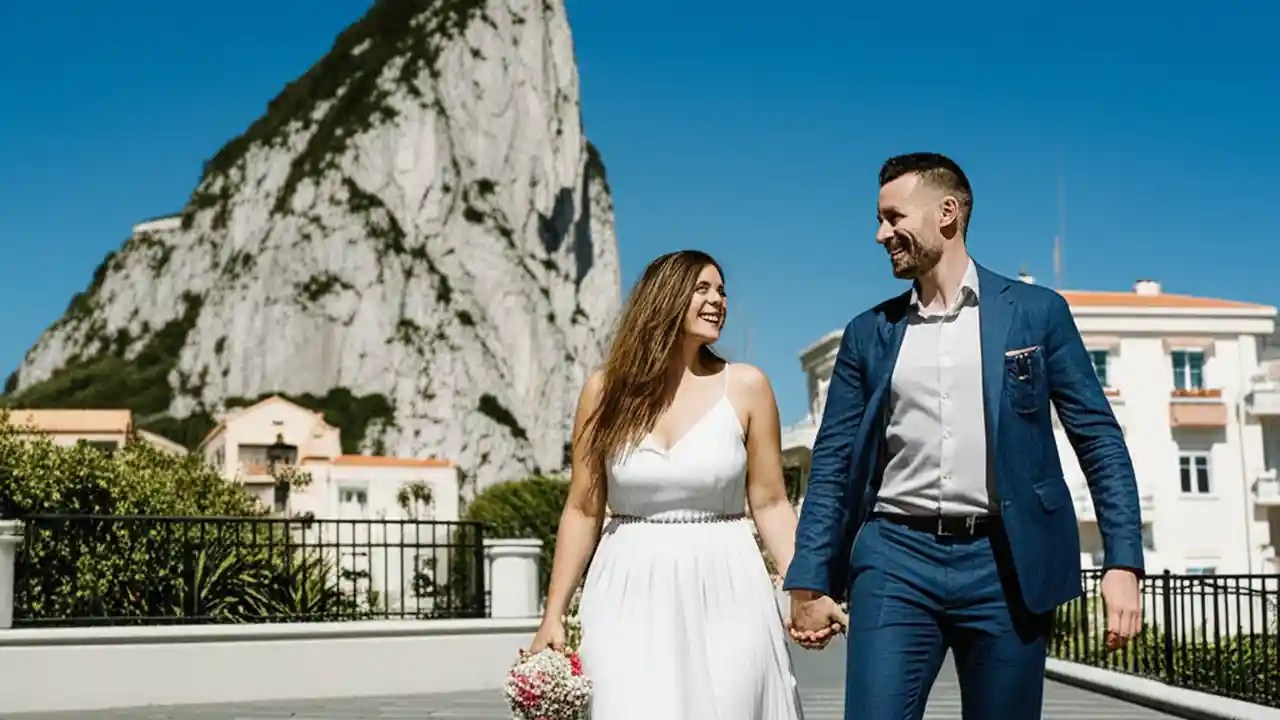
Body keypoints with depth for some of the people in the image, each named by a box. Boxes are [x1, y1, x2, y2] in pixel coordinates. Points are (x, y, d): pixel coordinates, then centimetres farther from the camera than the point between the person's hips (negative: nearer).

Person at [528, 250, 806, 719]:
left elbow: (770, 503, 3)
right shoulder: (606, 389, 3)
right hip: (630, 598, 0)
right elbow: (582, 510, 6)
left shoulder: (745, 386, 1)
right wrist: (553, 615, 3)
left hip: (724, 597, 0)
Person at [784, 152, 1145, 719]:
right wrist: (809, 582, 5)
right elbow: (833, 461, 10)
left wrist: (1123, 562, -6)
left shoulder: (1037, 312, 4)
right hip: (896, 557, 1)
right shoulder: (869, 332, 10)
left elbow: (1098, 438, 3)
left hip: (1005, 563, -1)